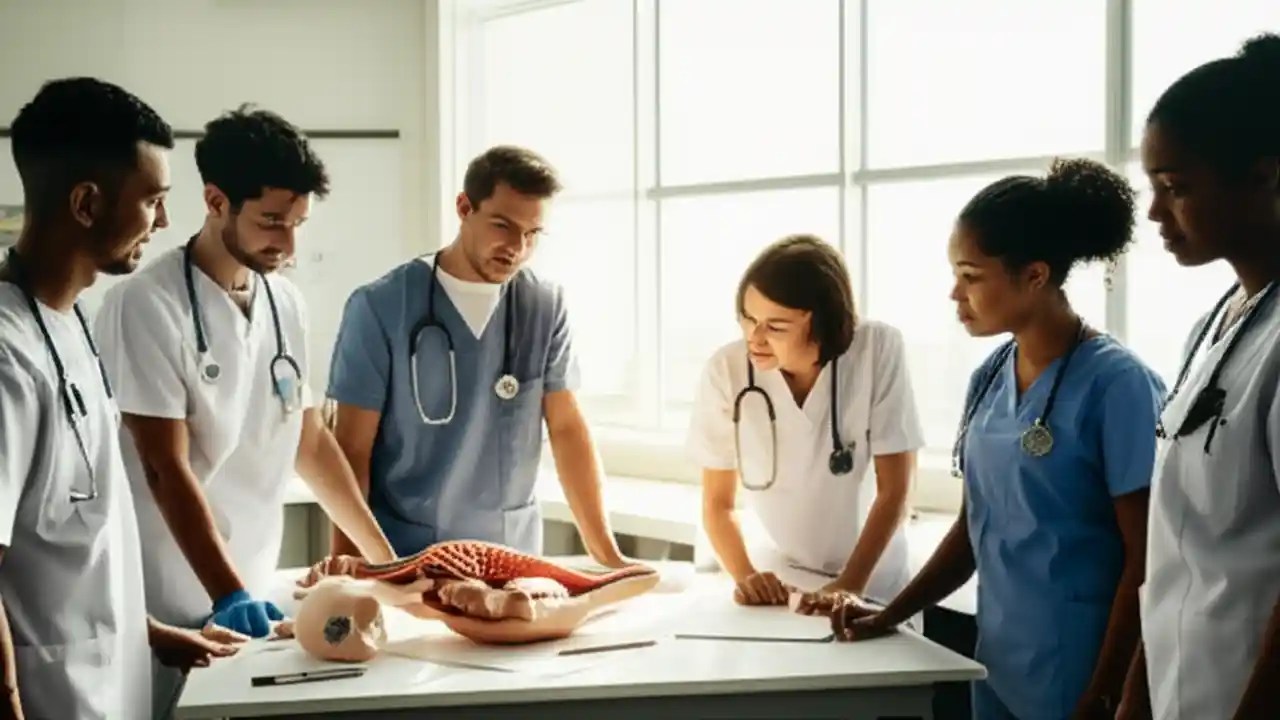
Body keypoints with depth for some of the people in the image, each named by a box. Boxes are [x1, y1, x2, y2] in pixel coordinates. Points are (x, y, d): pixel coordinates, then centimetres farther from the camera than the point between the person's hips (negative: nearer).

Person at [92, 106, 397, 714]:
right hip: (171, 615, -6)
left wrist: (385, 558, 12)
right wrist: (227, 594, -23)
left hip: (255, 596, 6)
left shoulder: (286, 304, 6)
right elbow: (166, 471, -16)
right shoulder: (147, 306, -15)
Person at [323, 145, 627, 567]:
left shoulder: (546, 307, -1)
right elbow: (352, 450, -7)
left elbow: (566, 428, 3)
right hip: (401, 555, -2)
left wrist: (605, 552, -1)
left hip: (513, 552, 3)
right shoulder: (380, 307, -9)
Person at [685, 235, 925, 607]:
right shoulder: (726, 369, -16)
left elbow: (894, 489, -12)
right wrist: (746, 576, -22)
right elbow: (717, 503, -8)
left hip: (871, 579, 1)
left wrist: (850, 584, -17)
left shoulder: (878, 349, -18)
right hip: (777, 577, 0)